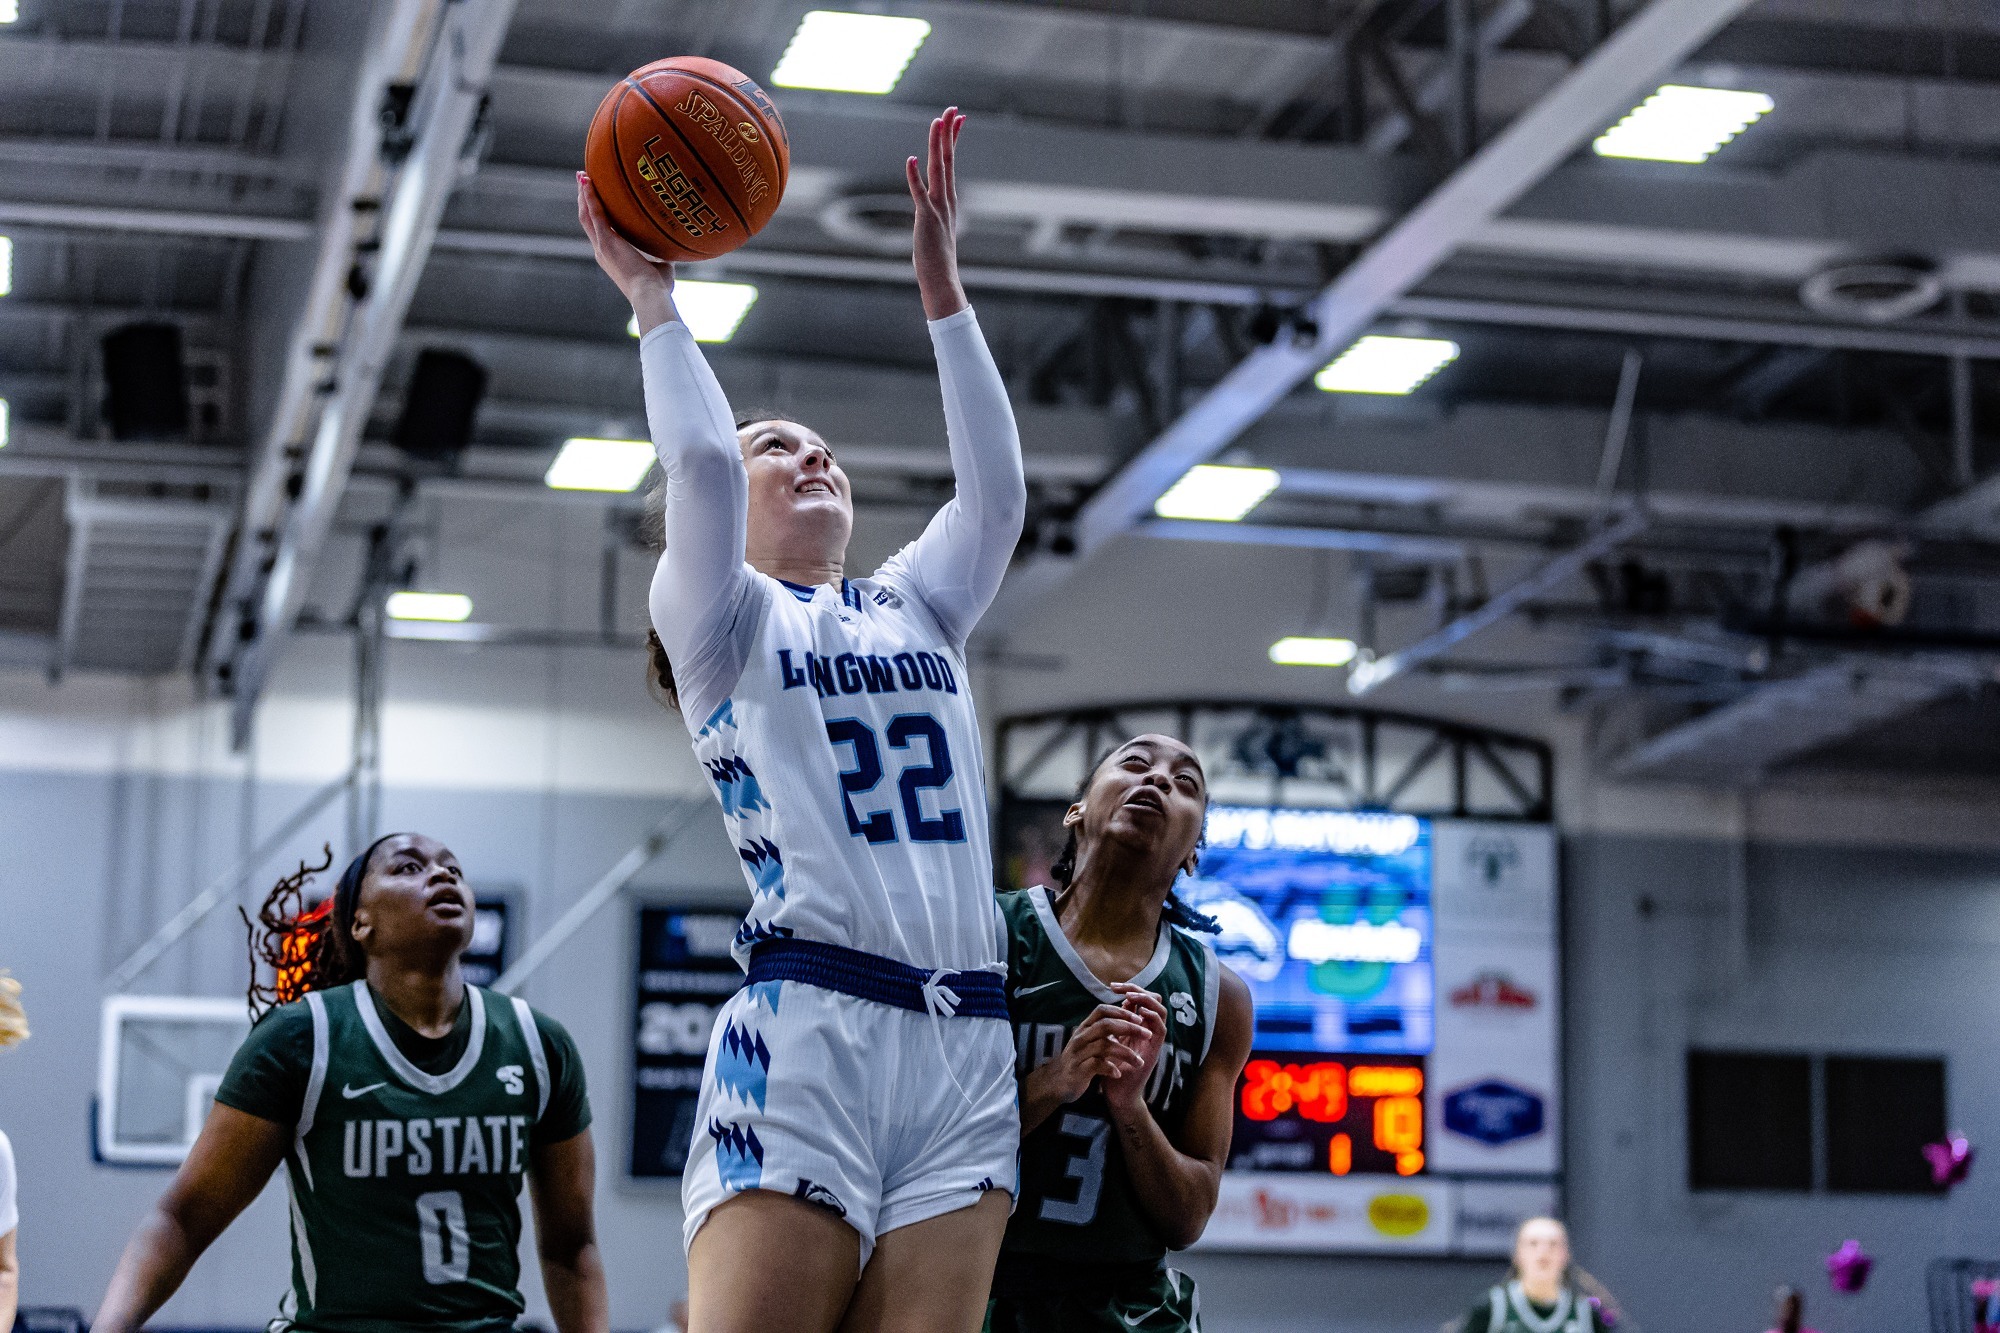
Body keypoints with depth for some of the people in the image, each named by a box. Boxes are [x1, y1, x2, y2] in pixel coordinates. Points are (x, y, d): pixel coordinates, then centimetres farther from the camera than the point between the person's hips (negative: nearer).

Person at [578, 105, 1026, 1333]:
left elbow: (996, 488, 11)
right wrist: (650, 293, 8)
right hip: (805, 1035, -5)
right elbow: (698, 461, -5)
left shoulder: (918, 610, 25)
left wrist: (942, 285, 14)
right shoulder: (720, 618, 11)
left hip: (966, 1051, 5)